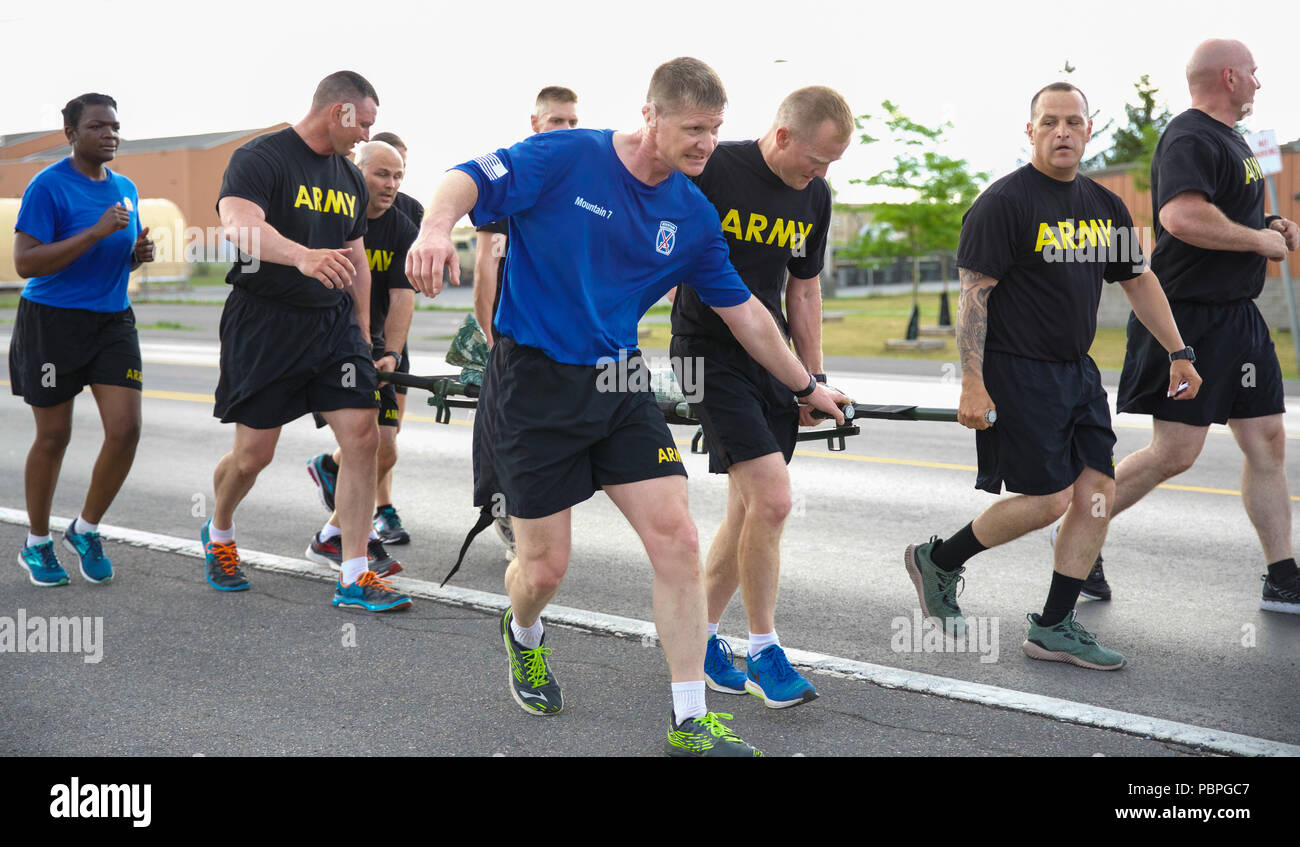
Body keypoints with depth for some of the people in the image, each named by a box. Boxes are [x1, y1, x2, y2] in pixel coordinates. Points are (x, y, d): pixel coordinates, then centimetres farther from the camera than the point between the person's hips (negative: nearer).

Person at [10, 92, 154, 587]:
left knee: (125, 429, -6)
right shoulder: (48, 186, -12)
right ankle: (36, 544, 23)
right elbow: (25, 263, -19)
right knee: (54, 436, 4)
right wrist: (95, 232, -24)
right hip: (53, 322, -5)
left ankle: (86, 530, 16)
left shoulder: (125, 189, 9)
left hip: (113, 321, 5)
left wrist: (138, 254, 0)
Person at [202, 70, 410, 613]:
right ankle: (219, 534, 34)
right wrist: (304, 256, -46)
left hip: (333, 324, 6)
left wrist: (362, 333, 18)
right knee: (254, 454, 1)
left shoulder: (350, 178, 14)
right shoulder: (260, 158, -10)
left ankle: (353, 579, -2)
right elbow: (239, 224, -29)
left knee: (362, 435, -8)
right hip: (264, 323, -6)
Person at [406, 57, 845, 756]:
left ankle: (690, 722, 4)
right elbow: (467, 181, -19)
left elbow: (742, 309, 15)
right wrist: (436, 227, -42)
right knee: (545, 566, 0)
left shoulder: (694, 214, 4)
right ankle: (524, 640, 40)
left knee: (675, 536, -8)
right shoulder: (566, 157, -11)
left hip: (619, 385, 5)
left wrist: (806, 386, 21)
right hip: (535, 383, -4)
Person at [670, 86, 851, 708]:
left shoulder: (815, 197, 7)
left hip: (773, 357, 7)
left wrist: (813, 380, 17)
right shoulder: (710, 171, -13)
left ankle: (699, 635, 23)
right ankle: (763, 653, 1)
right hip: (711, 352, -7)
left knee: (749, 509, 7)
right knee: (771, 498, -15)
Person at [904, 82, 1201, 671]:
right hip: (1017, 372, -8)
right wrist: (972, 385, -22)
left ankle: (1054, 628, 10)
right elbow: (973, 294, -15)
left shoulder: (1104, 207, 12)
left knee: (1097, 490, 1)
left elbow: (1139, 280, 21)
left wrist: (1178, 353, 18)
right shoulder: (1004, 203, -11)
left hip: (1076, 370, 8)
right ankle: (937, 562, 13)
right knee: (1049, 498, -9)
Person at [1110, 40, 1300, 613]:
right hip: (1190, 318, -10)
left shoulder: (1228, 138, 19)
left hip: (1238, 318, 10)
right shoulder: (1190, 138, -14)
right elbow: (1181, 215, -32)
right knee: (1175, 453, -8)